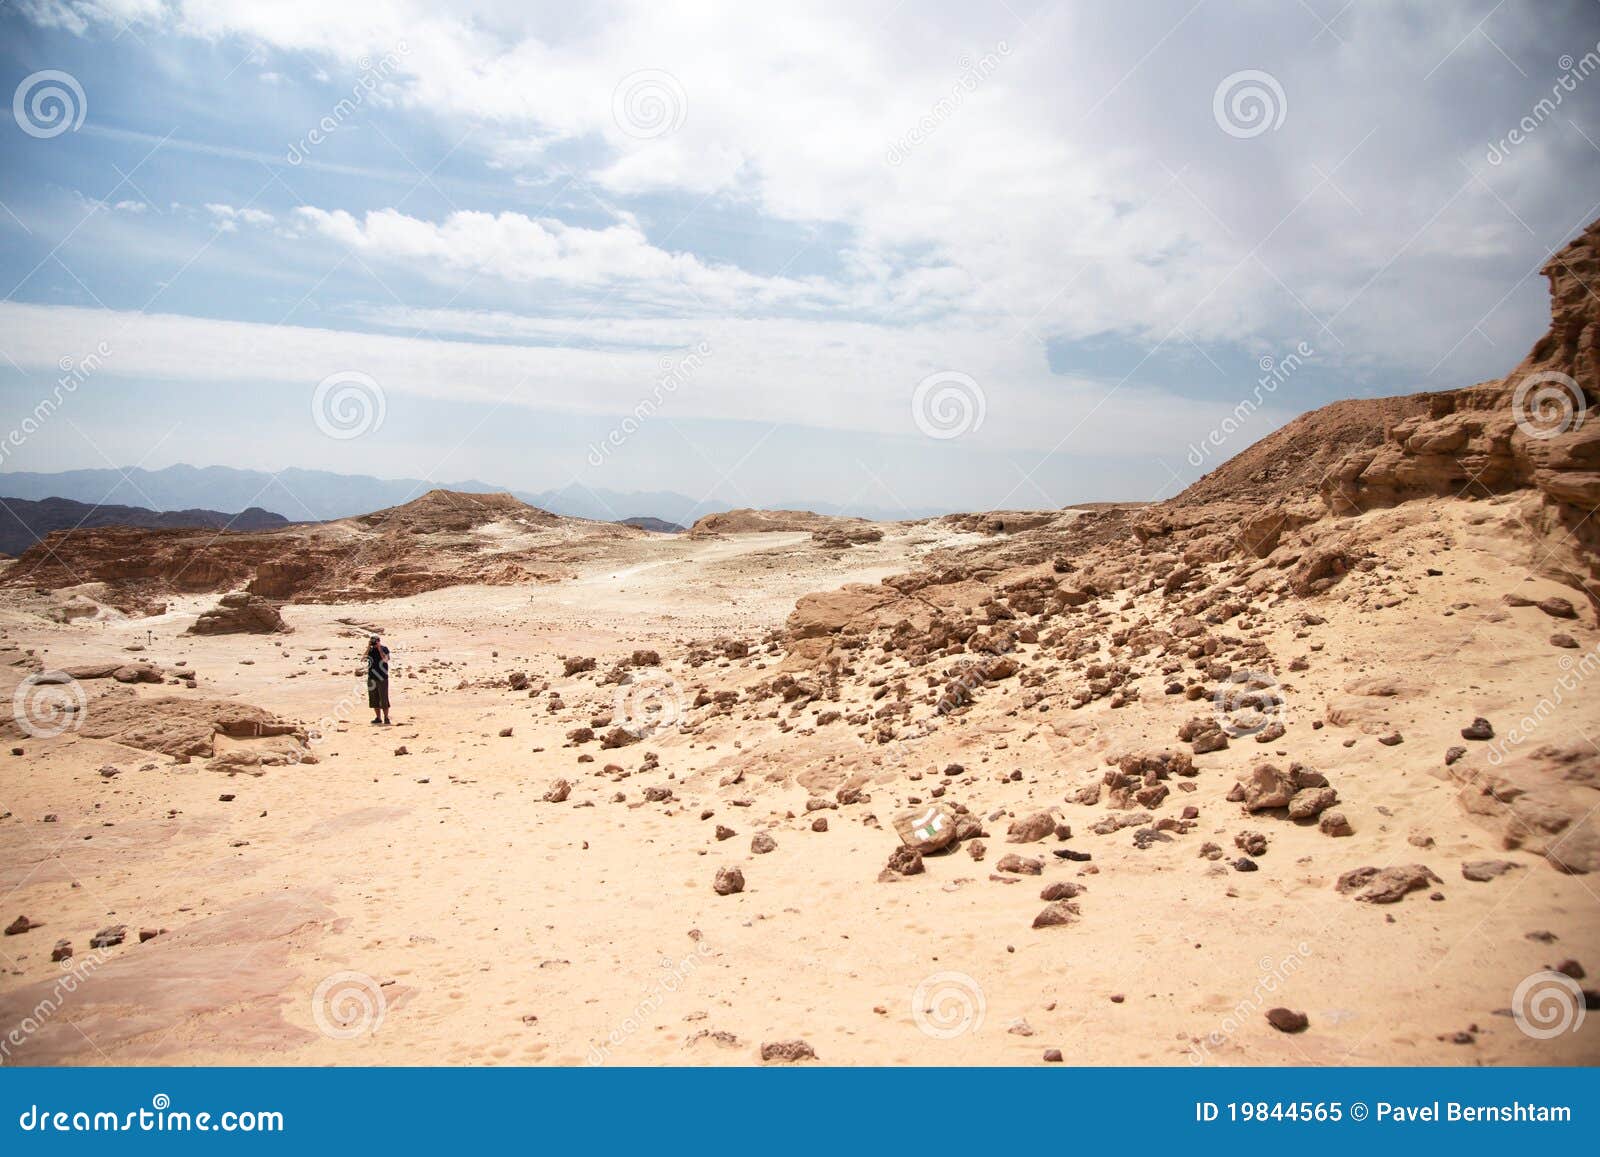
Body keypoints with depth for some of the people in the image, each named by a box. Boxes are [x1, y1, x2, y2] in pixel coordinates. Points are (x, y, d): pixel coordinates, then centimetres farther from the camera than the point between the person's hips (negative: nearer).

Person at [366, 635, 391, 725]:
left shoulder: (384, 649, -3)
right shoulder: (370, 649, 8)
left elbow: (385, 659, -19)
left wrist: (379, 648, -17)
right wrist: (368, 647, -11)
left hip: (382, 678, -5)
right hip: (371, 678, 5)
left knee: (384, 699, -5)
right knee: (374, 699, 7)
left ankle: (386, 718, 1)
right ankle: (378, 718, 15)